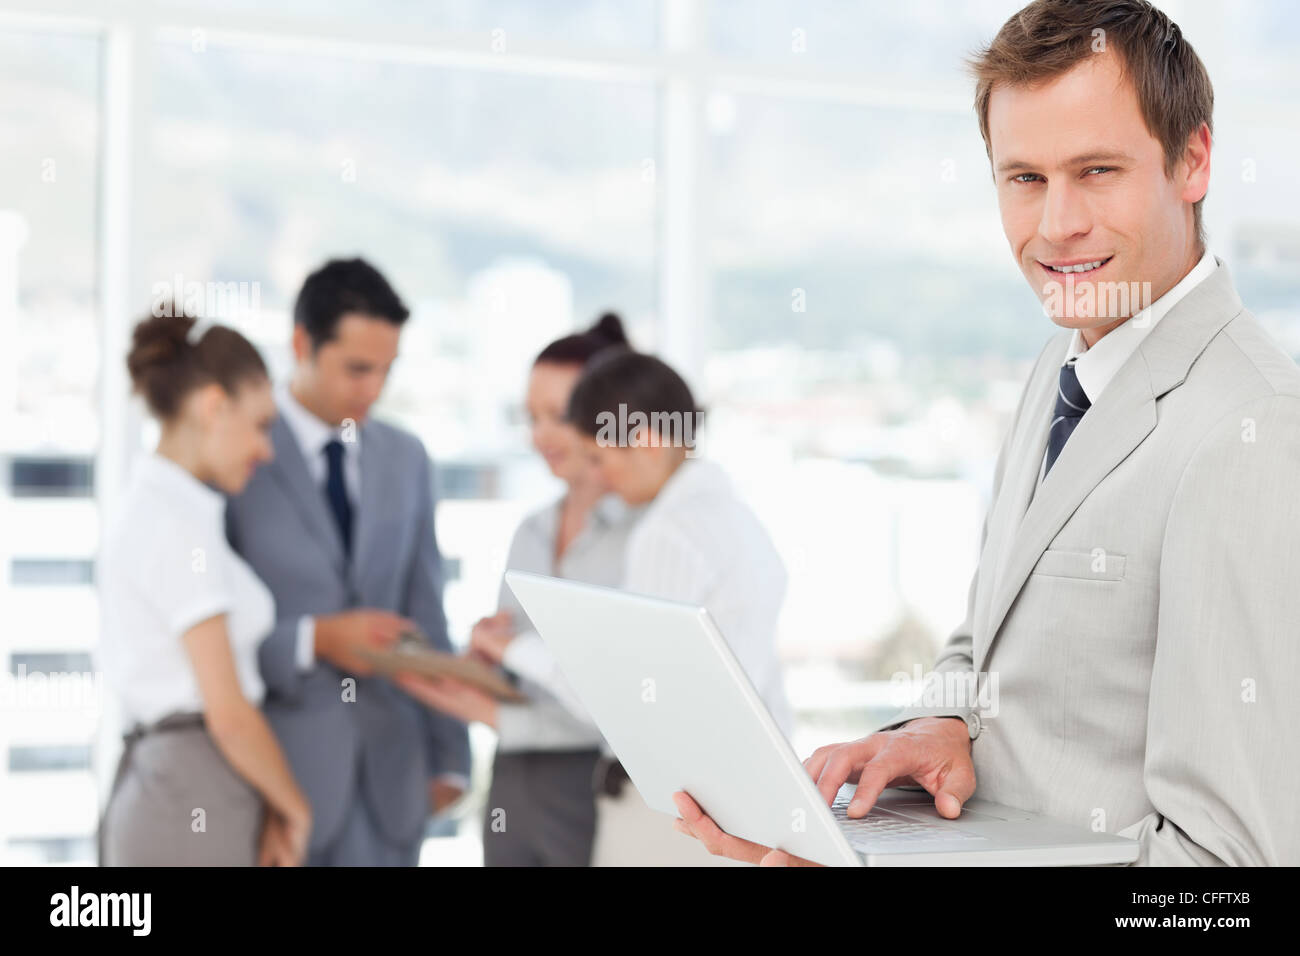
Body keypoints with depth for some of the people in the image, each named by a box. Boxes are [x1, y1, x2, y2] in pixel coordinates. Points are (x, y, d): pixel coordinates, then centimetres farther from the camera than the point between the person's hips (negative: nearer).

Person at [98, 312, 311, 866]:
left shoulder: (145, 509, 14)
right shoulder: (180, 525, -15)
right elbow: (228, 711, -17)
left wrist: (266, 813, 8)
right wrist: (295, 809, -1)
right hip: (194, 807, -9)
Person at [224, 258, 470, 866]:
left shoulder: (406, 458, 11)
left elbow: (425, 613, 13)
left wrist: (449, 754, 11)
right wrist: (314, 639, -19)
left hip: (391, 769, 5)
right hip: (279, 765, -4)